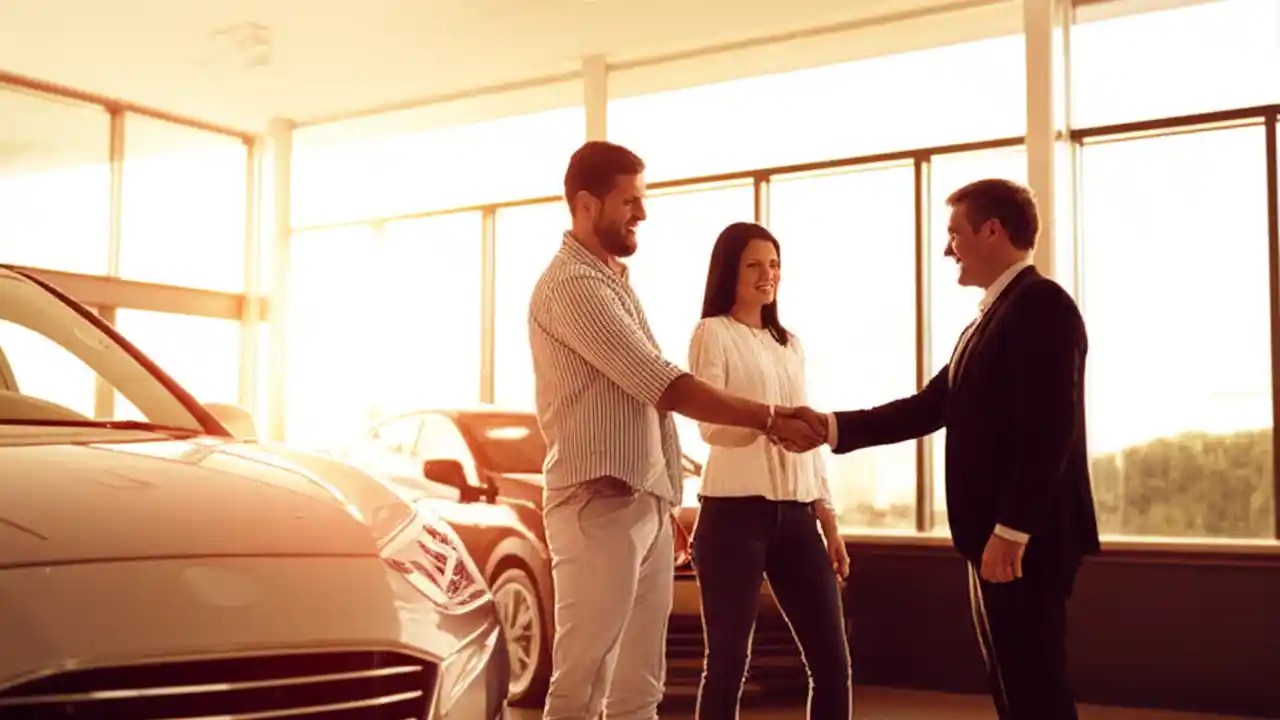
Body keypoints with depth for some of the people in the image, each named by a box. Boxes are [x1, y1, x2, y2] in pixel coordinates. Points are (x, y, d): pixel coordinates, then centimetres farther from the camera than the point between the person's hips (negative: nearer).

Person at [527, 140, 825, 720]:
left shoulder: (614, 279, 19)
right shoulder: (572, 284, -12)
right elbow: (663, 385, -18)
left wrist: (665, 505, 18)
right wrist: (768, 419, -15)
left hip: (646, 505, 9)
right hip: (600, 507, -9)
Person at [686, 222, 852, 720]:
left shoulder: (790, 344, 19)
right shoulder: (713, 333, 0)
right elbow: (710, 426, -11)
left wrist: (829, 522, 14)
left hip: (794, 513, 6)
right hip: (735, 510, -6)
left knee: (832, 662, 3)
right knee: (728, 661, -3)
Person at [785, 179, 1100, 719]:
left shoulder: (1043, 304, -12)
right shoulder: (992, 314, 18)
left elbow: (1049, 429, -21)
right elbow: (930, 407, 15)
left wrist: (1011, 532, -24)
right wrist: (832, 427, 8)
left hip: (1024, 539, -10)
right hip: (994, 536, 10)